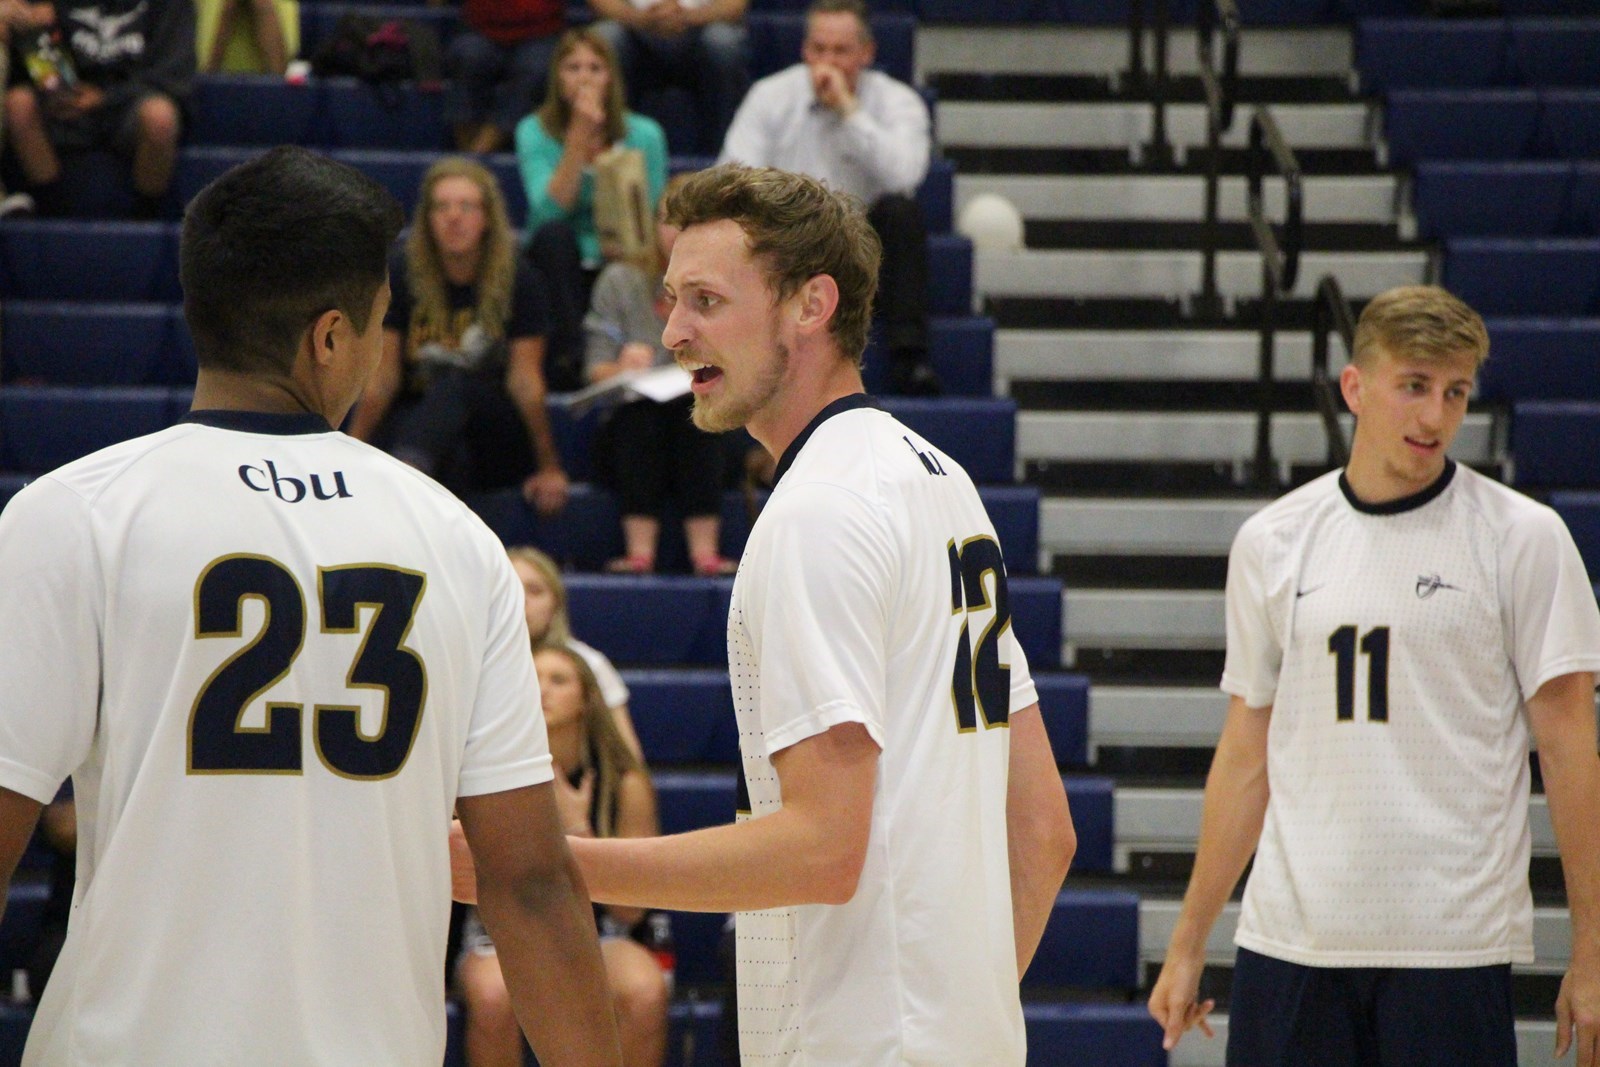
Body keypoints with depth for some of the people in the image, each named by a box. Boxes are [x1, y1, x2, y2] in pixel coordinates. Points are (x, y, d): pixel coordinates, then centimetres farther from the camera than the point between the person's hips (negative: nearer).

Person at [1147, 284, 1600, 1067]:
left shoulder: (1523, 538, -1)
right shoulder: (1271, 542, 8)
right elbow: (1247, 757, 13)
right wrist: (1188, 945, 12)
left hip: (1454, 942, -3)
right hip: (1289, 936, 3)